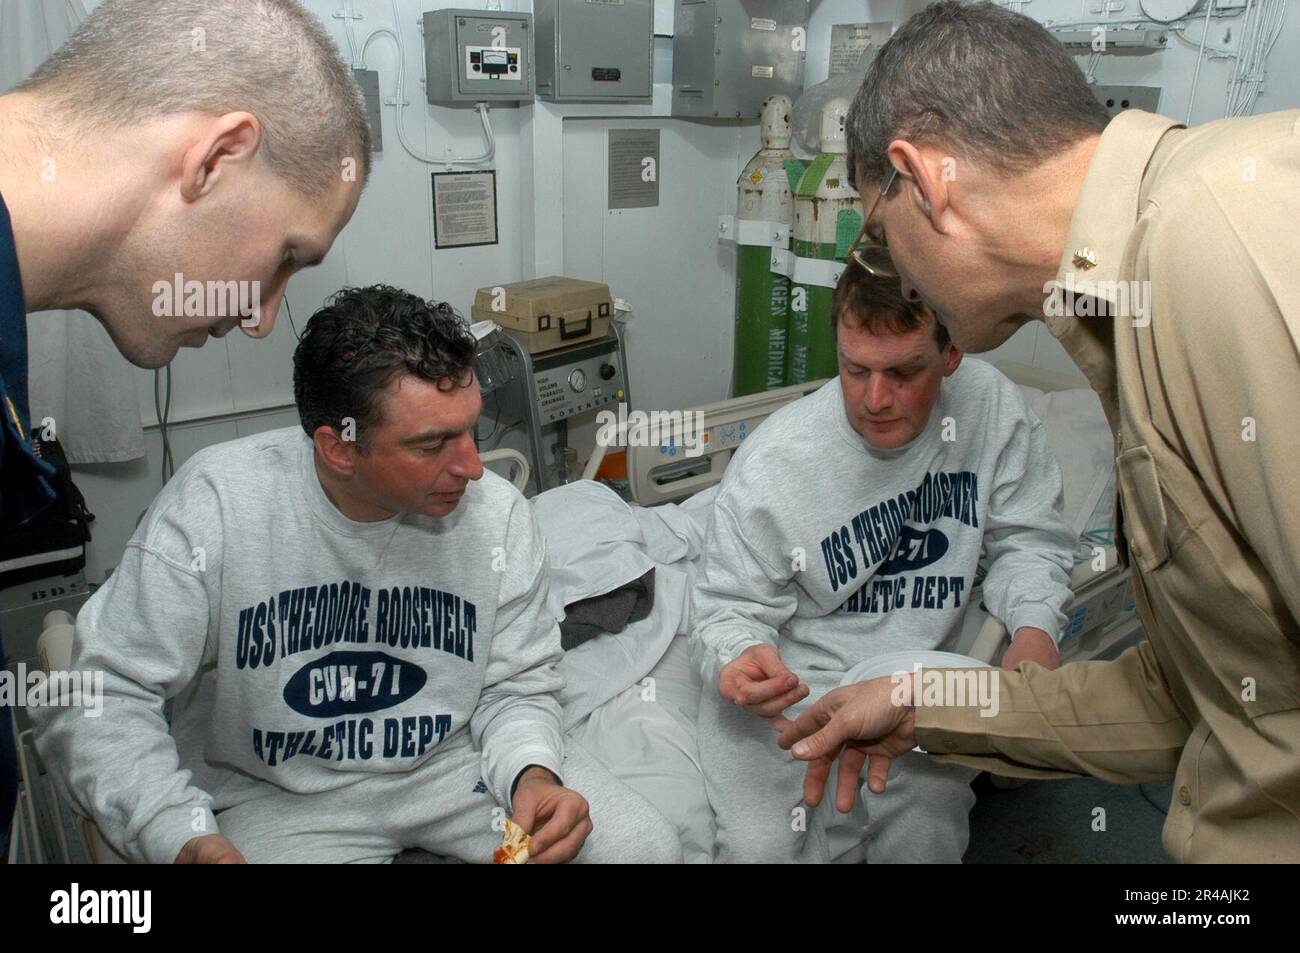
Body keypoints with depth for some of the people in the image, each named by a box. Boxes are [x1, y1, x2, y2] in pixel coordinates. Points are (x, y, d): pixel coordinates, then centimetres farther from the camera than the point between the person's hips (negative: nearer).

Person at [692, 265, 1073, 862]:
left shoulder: (991, 406, -9)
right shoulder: (770, 464, -18)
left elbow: (1029, 539, 2)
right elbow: (732, 605, -9)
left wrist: (1035, 625, -18)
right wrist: (740, 656, -33)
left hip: (922, 677, 2)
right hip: (792, 684, -2)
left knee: (925, 840, -20)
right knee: (762, 847, -20)